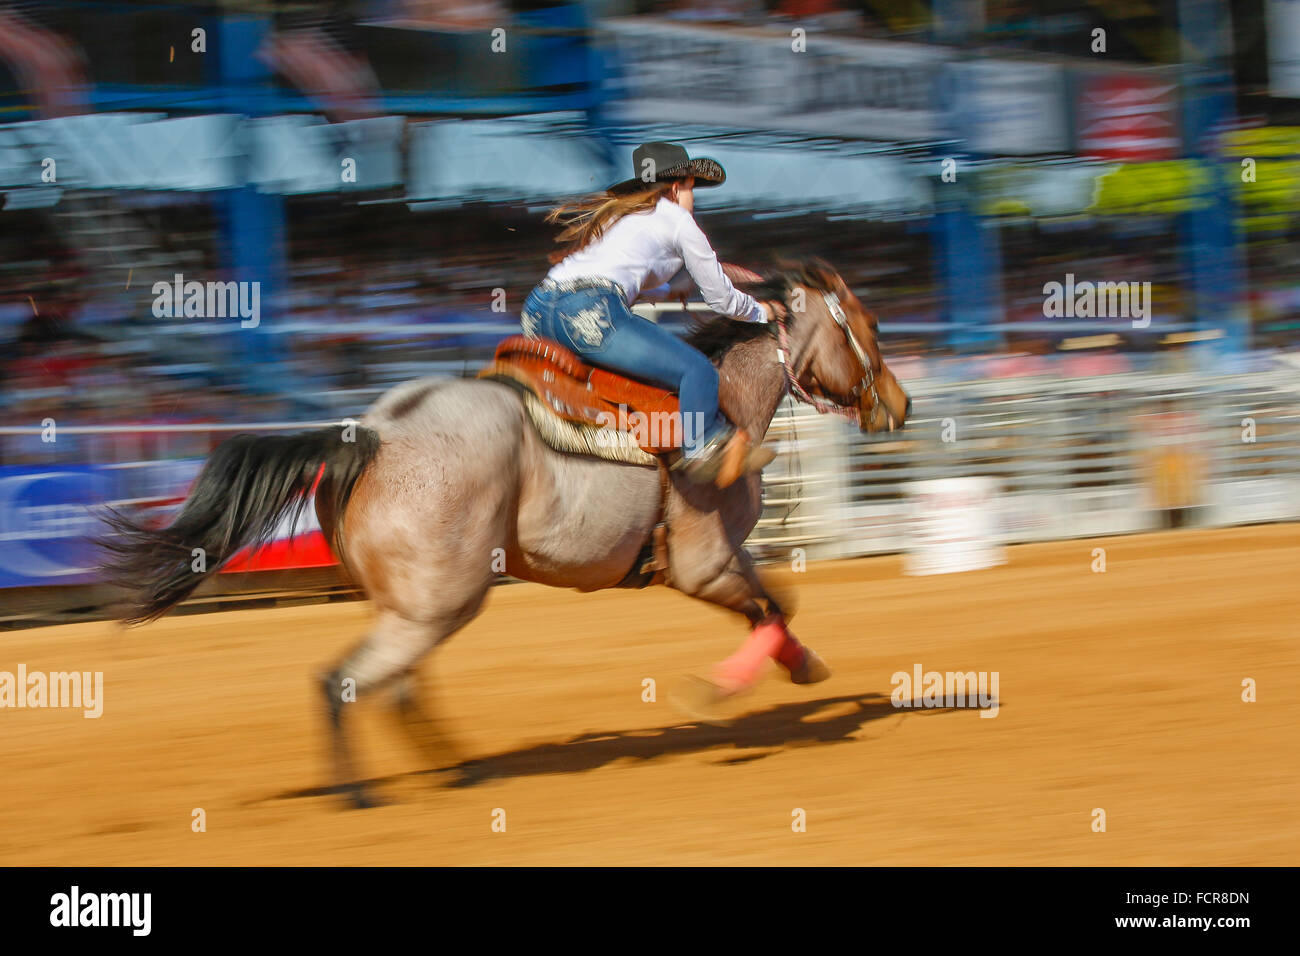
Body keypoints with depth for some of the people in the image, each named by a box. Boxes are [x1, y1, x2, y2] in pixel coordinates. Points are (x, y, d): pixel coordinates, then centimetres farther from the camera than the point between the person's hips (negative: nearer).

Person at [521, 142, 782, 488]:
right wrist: (762, 312, 36)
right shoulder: (677, 219, 11)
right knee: (697, 371, -7)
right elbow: (722, 300, 17)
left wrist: (669, 290, 62)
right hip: (590, 312, -9)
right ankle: (700, 450, -20)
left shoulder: (613, 212, 32)